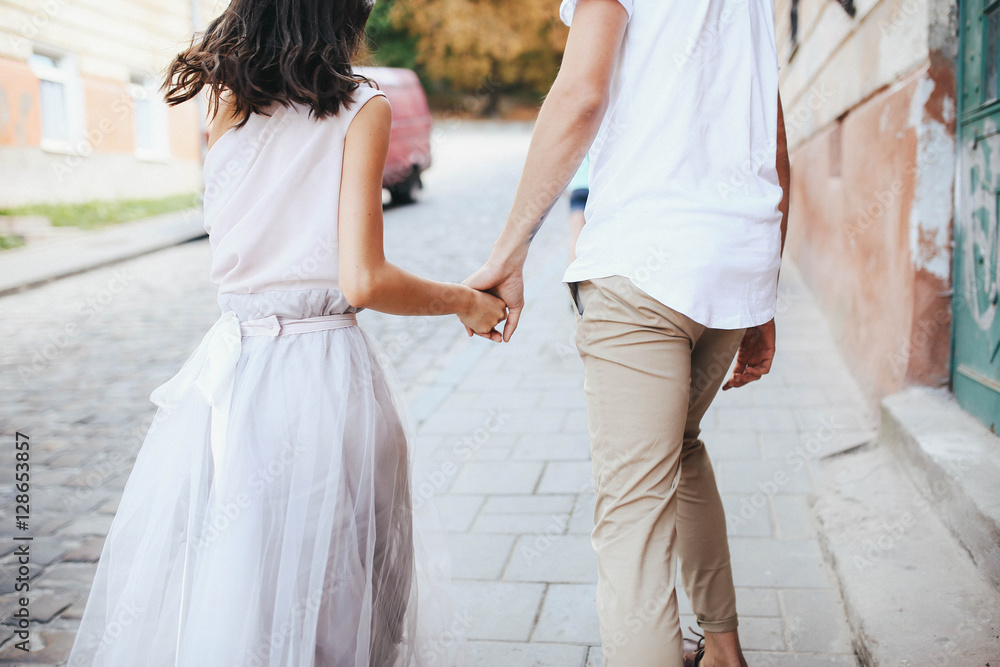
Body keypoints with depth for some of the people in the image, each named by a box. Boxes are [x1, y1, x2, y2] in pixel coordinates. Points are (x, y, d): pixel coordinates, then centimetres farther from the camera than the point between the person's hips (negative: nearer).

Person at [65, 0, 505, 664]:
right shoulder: (361, 108, -7)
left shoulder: (228, 104, 4)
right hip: (327, 373, -4)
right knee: (329, 595, 13)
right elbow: (362, 282, -15)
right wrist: (464, 301, 1)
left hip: (232, 360, 4)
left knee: (207, 595, 18)